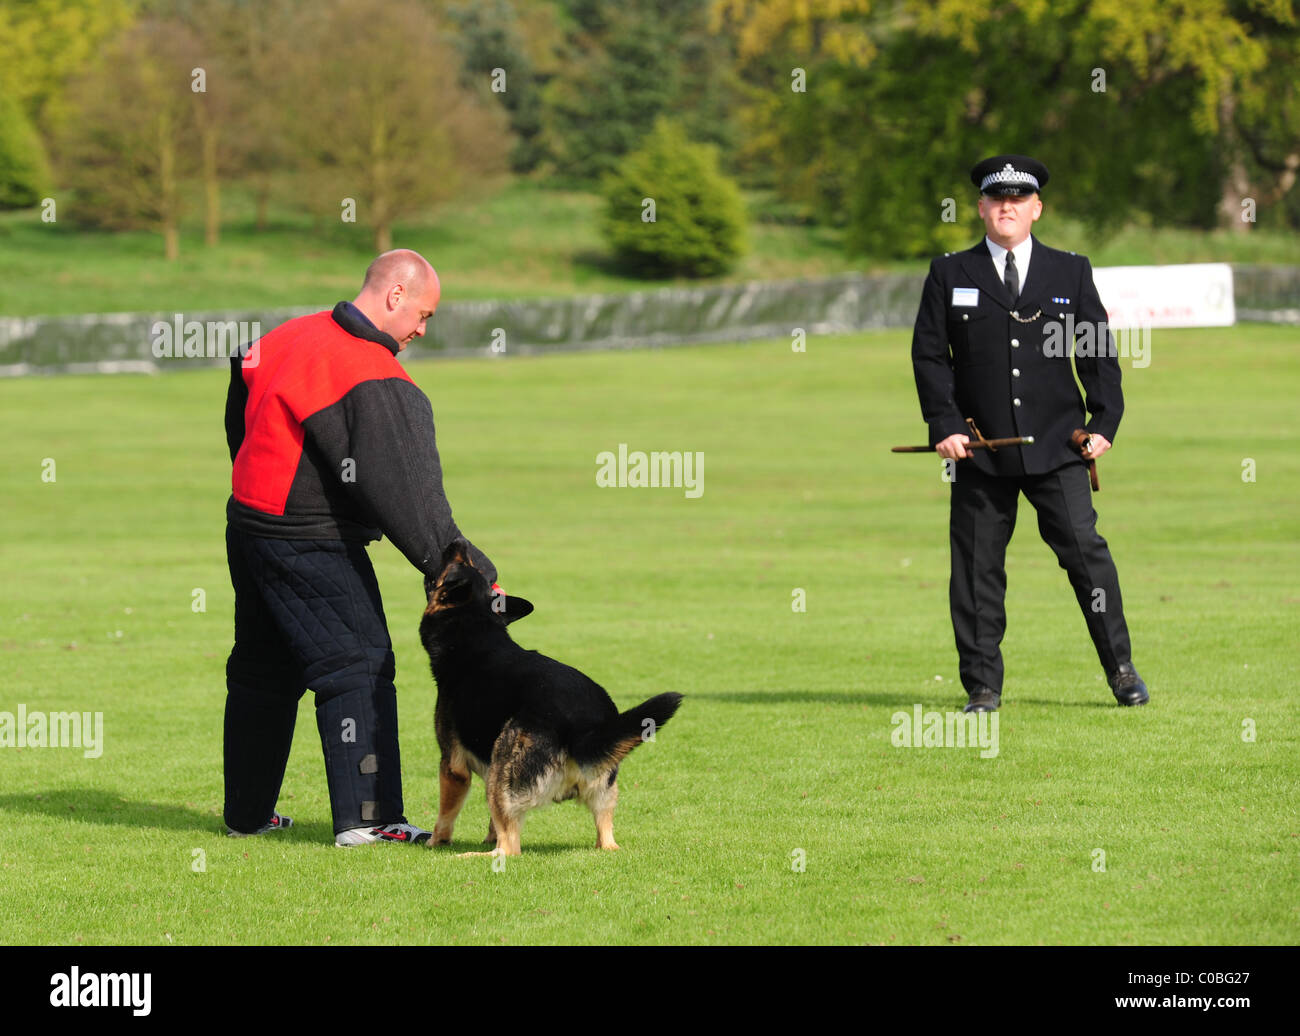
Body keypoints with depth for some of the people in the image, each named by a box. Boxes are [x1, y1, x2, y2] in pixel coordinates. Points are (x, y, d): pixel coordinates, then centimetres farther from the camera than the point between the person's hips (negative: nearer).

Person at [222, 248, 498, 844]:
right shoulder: (374, 382, -20)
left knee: (263, 670, 18)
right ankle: (366, 816, -11)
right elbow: (403, 490, -23)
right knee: (358, 666, -6)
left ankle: (247, 811, 27)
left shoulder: (291, 338, 8)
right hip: (312, 544, -9)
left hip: (248, 523, 9)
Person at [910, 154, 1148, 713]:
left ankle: (1121, 669, 8)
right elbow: (929, 355, 5)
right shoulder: (949, 275, 7)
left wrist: (1104, 423, 1)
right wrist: (945, 426, -5)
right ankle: (983, 687, 8)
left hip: (1056, 444, 0)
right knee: (977, 567, 0)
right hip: (980, 448, 0)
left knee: (1085, 548, -5)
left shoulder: (1070, 272, 9)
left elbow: (1099, 353, 10)